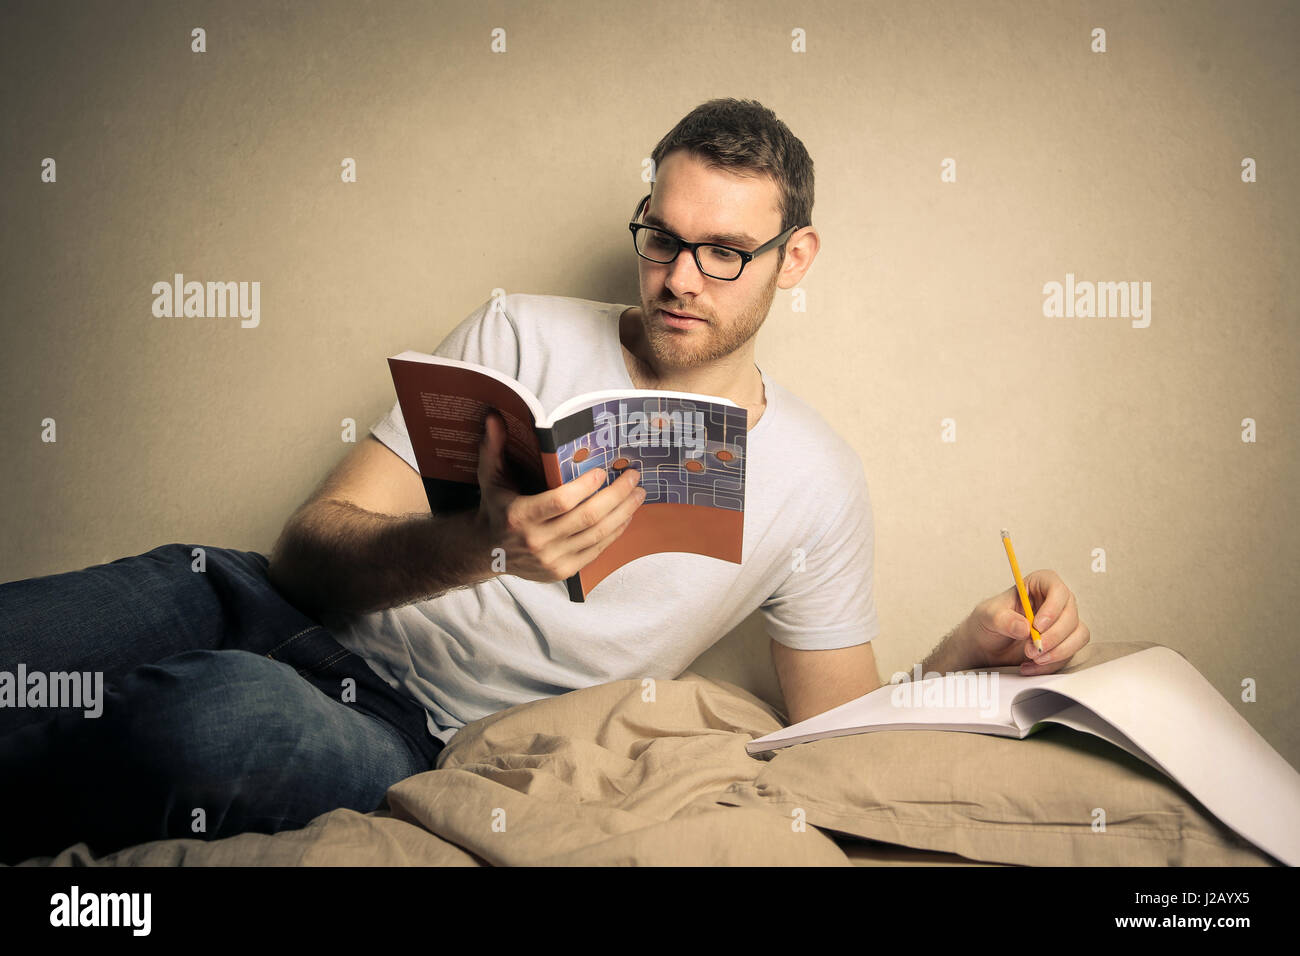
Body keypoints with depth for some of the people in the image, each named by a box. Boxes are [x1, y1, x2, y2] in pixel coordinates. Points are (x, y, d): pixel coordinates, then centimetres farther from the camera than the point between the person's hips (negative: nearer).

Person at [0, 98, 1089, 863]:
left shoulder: (816, 482, 5)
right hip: (281, 612, 1)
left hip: (413, 735, 0)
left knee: (214, 718, -35)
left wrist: (971, 652, -6)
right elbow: (311, 546, -2)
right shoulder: (521, 334, 4)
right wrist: (477, 546, -22)